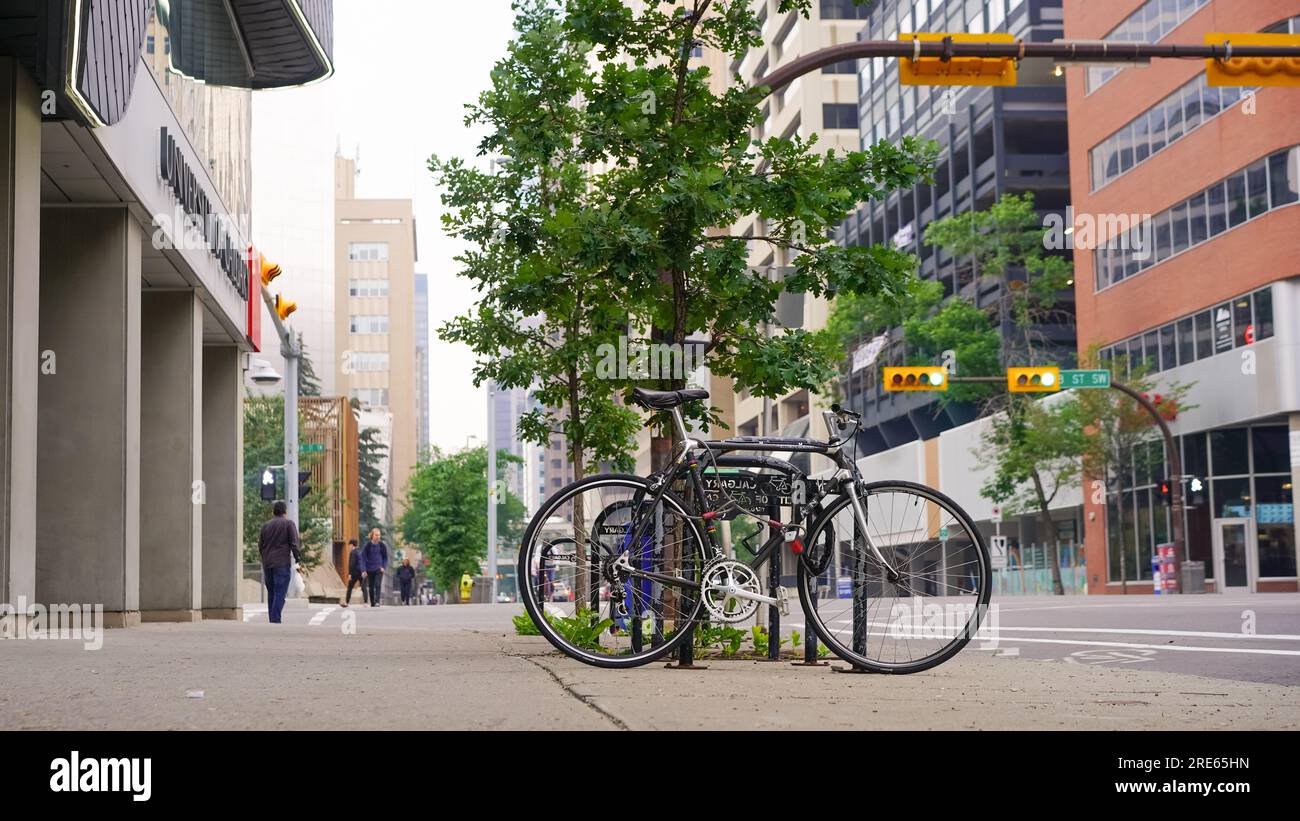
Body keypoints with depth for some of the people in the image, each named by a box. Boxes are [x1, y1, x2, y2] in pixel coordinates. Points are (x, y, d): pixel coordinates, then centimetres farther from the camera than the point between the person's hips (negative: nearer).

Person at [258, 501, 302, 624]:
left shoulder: (265, 526, 14)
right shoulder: (288, 523, 0)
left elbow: (260, 546, 16)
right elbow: (294, 544, -8)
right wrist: (298, 561, -6)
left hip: (267, 564, 5)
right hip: (282, 563, -5)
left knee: (271, 593, 12)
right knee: (279, 593, -9)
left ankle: (272, 621, 11)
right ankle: (275, 621, -18)